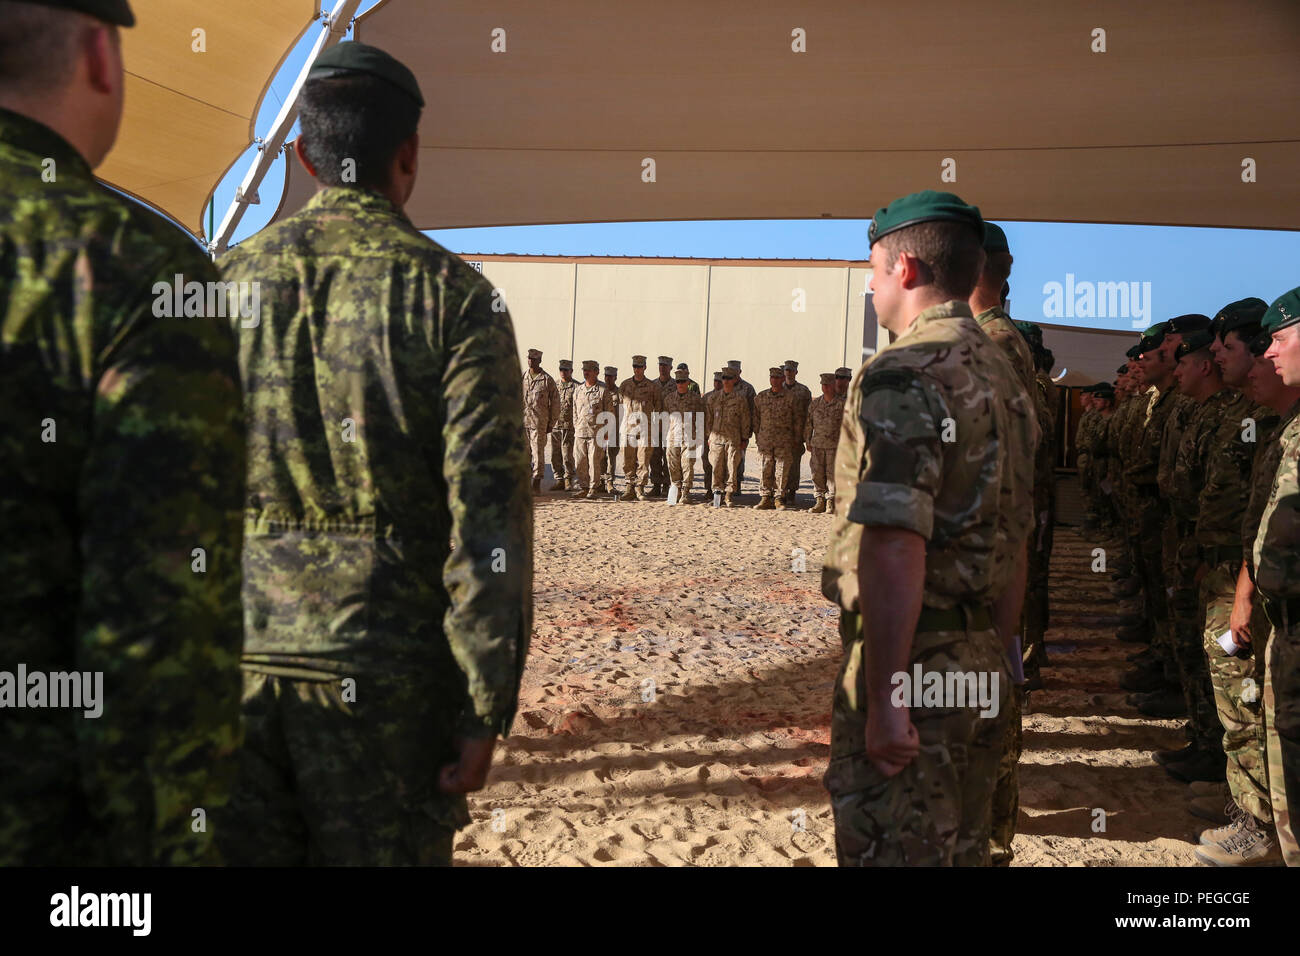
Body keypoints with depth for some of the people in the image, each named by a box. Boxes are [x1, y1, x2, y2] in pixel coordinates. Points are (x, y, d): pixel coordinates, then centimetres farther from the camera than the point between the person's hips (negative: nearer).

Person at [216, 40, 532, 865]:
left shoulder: (224, 284, 5)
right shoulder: (452, 294, -7)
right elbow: (487, 512, -13)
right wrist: (487, 707, -8)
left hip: (233, 656, 4)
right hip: (383, 671, -3)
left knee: (239, 848, 16)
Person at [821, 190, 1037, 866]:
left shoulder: (902, 375, -16)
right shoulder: (1002, 372, 13)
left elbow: (895, 547, -25)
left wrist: (883, 699, -24)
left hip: (912, 658, -9)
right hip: (981, 659, 9)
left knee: (890, 849, 2)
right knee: (960, 847, 21)